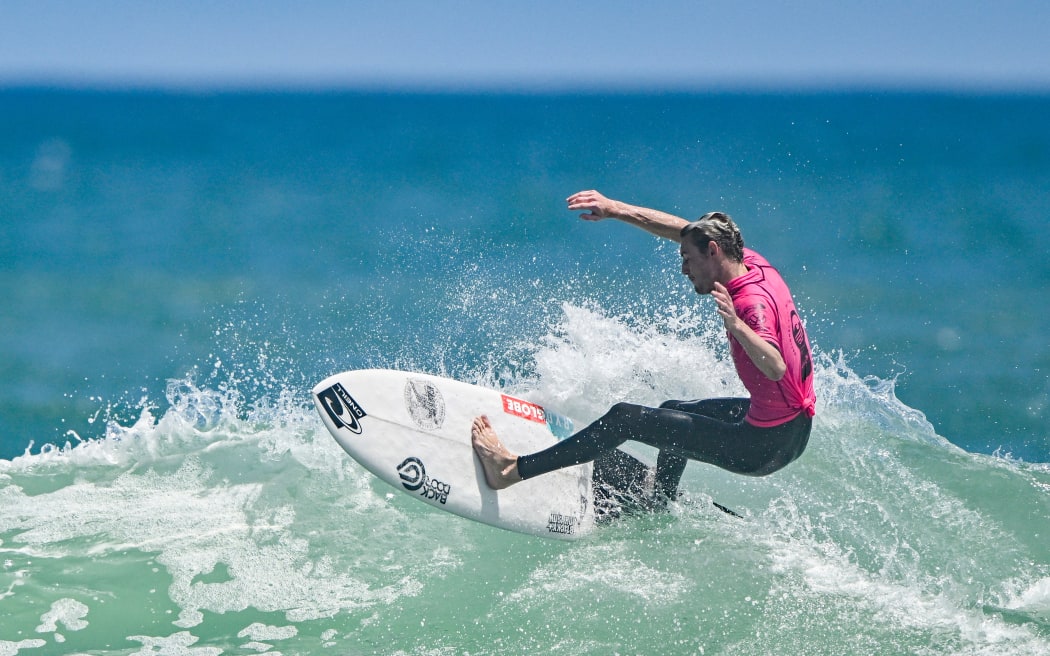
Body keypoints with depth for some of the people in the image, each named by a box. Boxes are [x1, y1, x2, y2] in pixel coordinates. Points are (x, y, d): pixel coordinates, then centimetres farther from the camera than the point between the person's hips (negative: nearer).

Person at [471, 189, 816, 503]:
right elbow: (684, 230, 11)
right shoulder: (753, 262, 2)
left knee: (626, 418, -9)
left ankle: (513, 469, -10)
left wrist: (736, 325, -53)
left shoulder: (752, 302, -24)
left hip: (766, 444, -9)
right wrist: (616, 209, 8)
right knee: (672, 412, 34)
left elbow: (776, 368, -40)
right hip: (795, 427, 9)